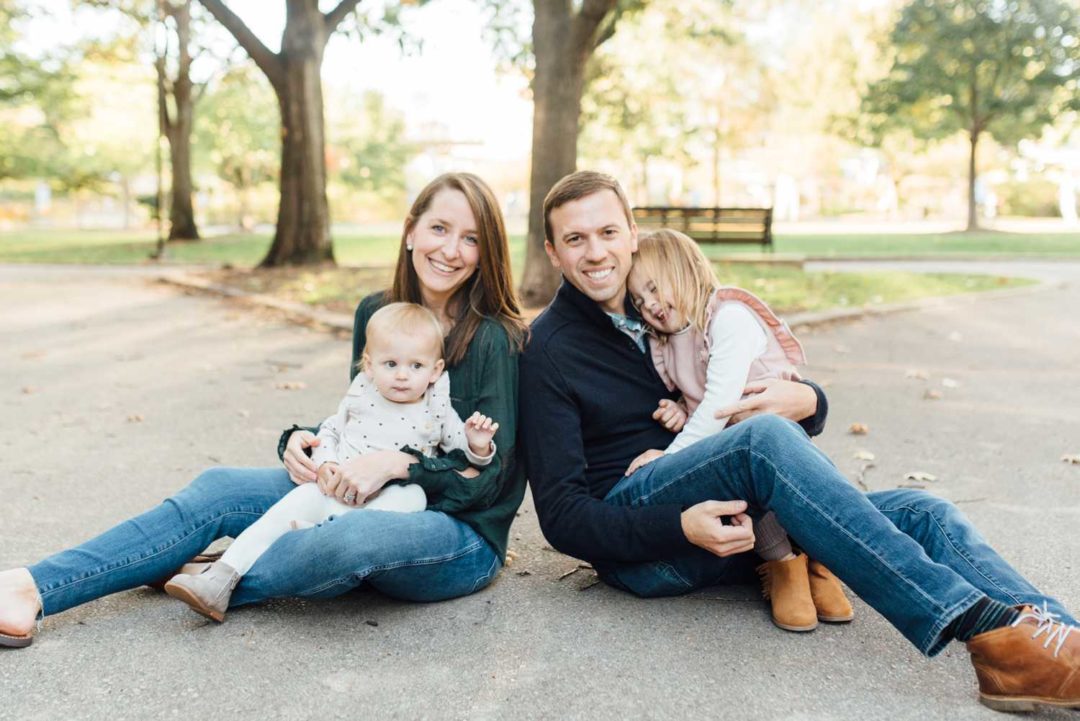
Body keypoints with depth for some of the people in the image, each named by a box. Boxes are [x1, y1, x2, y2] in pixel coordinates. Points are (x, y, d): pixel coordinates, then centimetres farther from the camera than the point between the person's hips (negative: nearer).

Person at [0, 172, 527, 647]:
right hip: (369, 499, 6)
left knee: (352, 537, -38)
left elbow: (487, 477, -13)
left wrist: (398, 463, -26)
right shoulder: (376, 313, 3)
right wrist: (301, 439, -8)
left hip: (463, 535, -5)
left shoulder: (495, 339, -14)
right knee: (220, 489, -12)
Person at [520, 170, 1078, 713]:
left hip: (729, 515, 6)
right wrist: (681, 527, -24)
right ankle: (985, 628, -40)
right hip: (632, 538, -6)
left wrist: (805, 401, -9)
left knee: (922, 513, -13)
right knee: (765, 436, -34)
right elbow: (562, 516, -9)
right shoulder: (546, 350, -2)